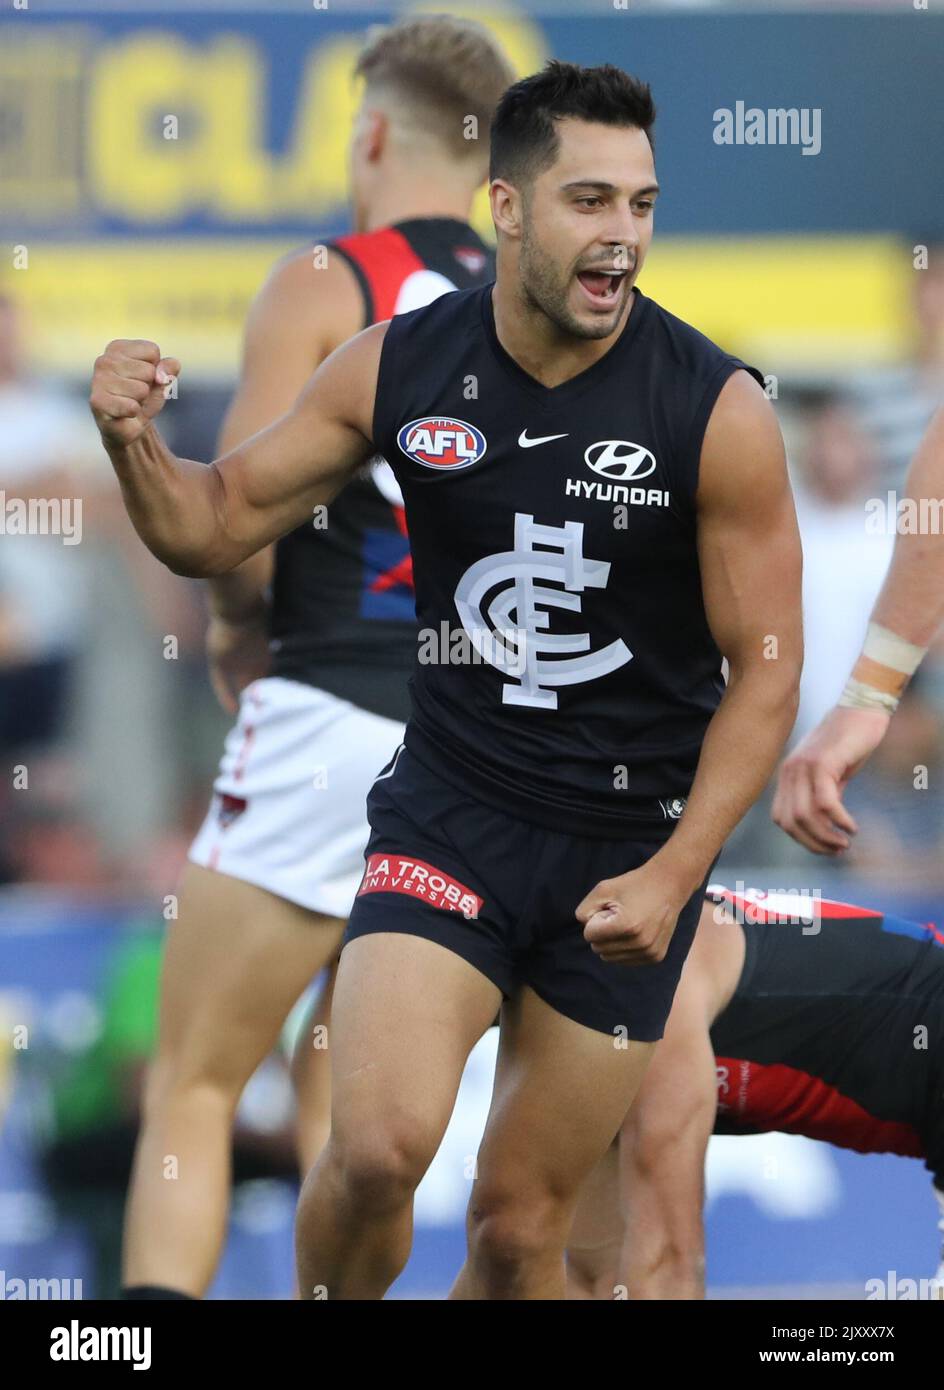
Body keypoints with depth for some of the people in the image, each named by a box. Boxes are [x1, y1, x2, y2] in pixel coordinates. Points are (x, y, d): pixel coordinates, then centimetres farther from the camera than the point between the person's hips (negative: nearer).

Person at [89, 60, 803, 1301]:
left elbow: (765, 666, -7)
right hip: (449, 810, 1)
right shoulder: (397, 370, -5)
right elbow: (213, 525, 6)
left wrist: (675, 875, -16)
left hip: (631, 843, -1)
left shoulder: (718, 415, -12)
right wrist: (134, 443, -17)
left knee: (520, 1222, 5)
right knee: (380, 1147, -22)